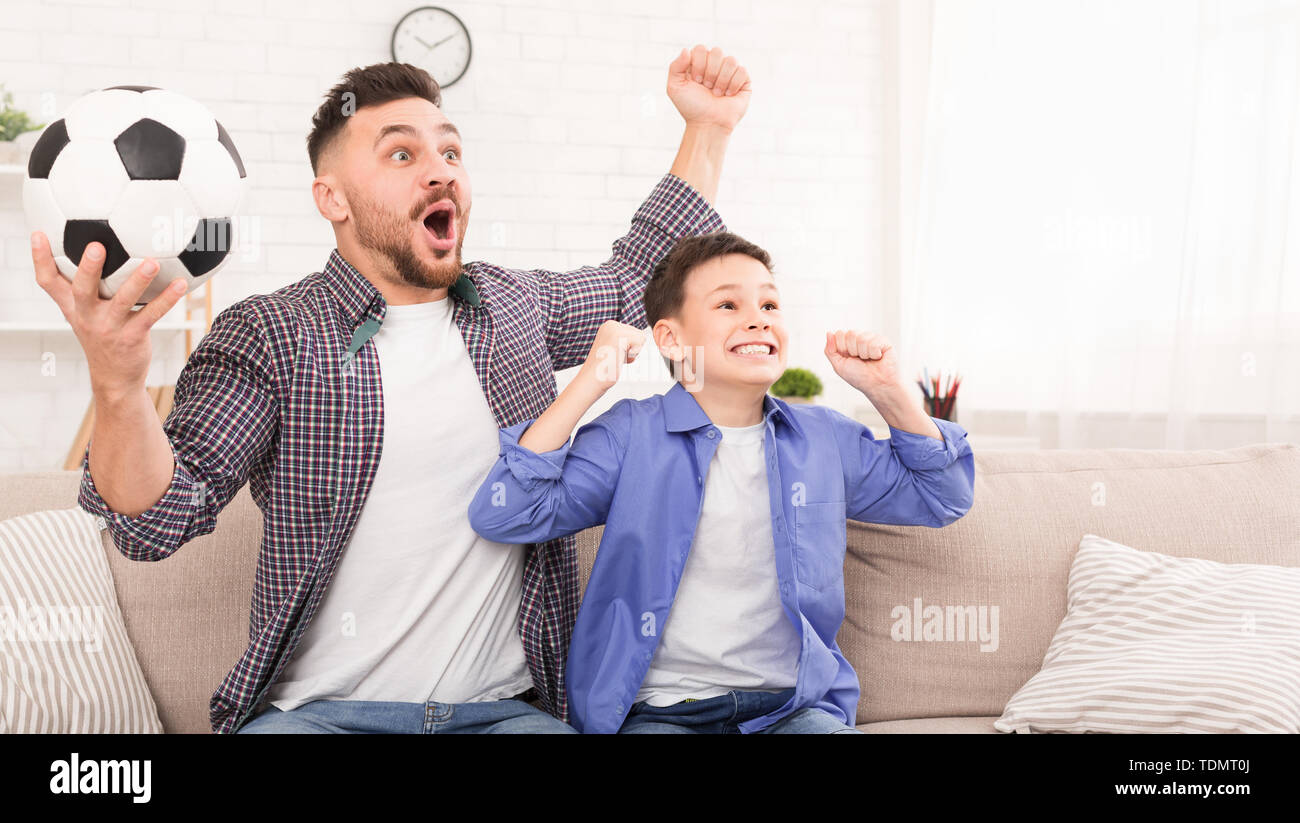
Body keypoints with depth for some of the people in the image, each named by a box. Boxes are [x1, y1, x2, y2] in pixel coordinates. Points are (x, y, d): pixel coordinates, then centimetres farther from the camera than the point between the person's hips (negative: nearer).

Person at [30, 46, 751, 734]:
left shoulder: (516, 305, 11)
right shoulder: (268, 336, -2)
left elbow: (638, 280, 28)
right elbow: (158, 519, -10)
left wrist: (708, 129, 24)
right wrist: (117, 384, -29)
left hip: (506, 708, 4)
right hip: (319, 711, -3)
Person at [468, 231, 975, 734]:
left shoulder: (826, 438, 11)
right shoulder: (630, 436, 0)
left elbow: (942, 497, 19)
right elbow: (502, 517, -9)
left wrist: (887, 392, 4)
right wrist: (588, 385, -14)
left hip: (793, 706, 3)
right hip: (658, 709, -3)